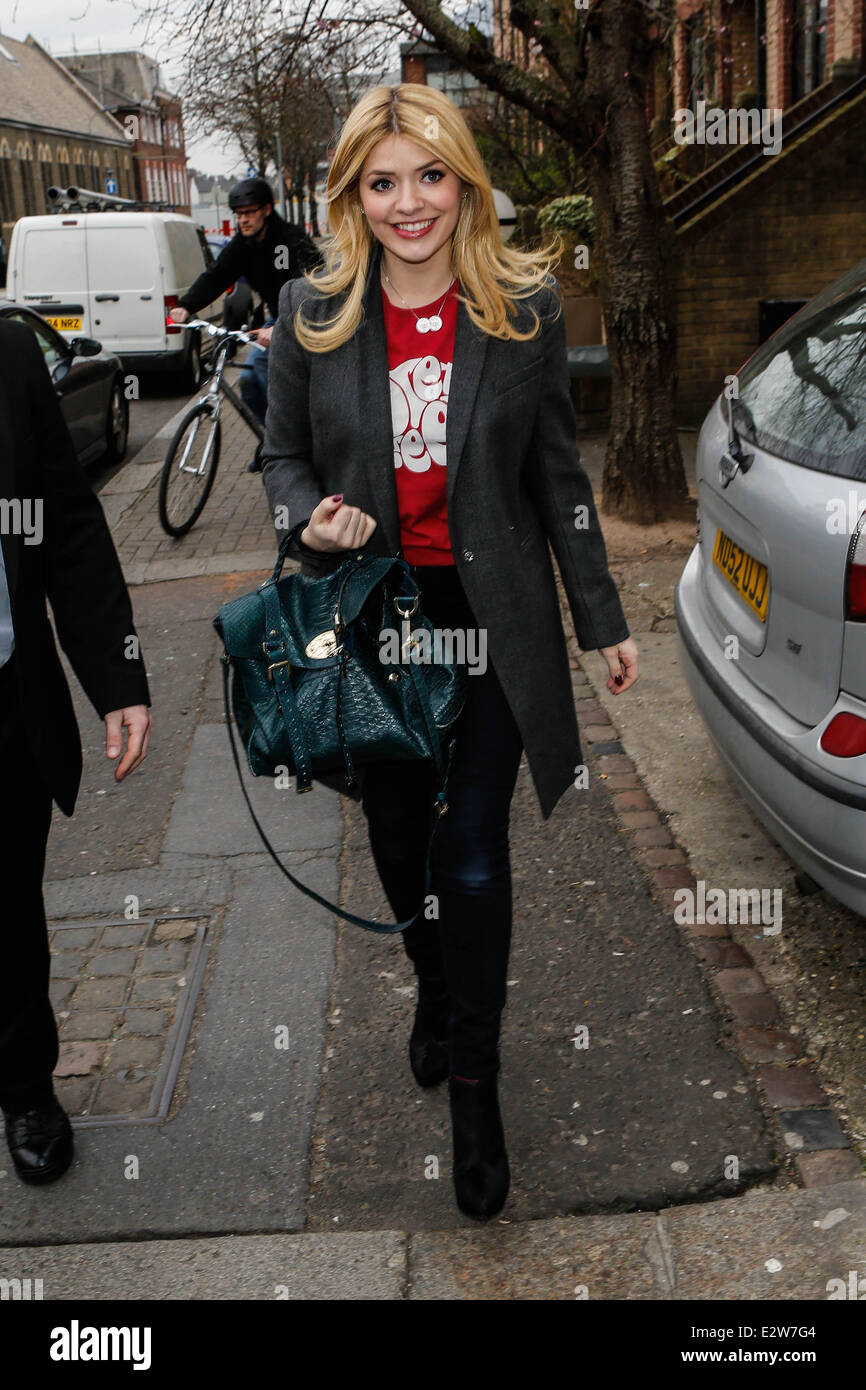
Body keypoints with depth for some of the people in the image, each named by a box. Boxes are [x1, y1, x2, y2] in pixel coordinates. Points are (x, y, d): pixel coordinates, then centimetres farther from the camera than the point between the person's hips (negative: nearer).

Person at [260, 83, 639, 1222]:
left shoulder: (526, 307, -2)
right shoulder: (311, 314, 0)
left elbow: (558, 475, 3)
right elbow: (282, 456, 9)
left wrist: (604, 618, 5)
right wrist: (308, 518, -15)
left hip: (492, 615, -2)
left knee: (473, 850, -1)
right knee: (398, 833, 16)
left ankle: (473, 1079, 18)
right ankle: (437, 990, 45)